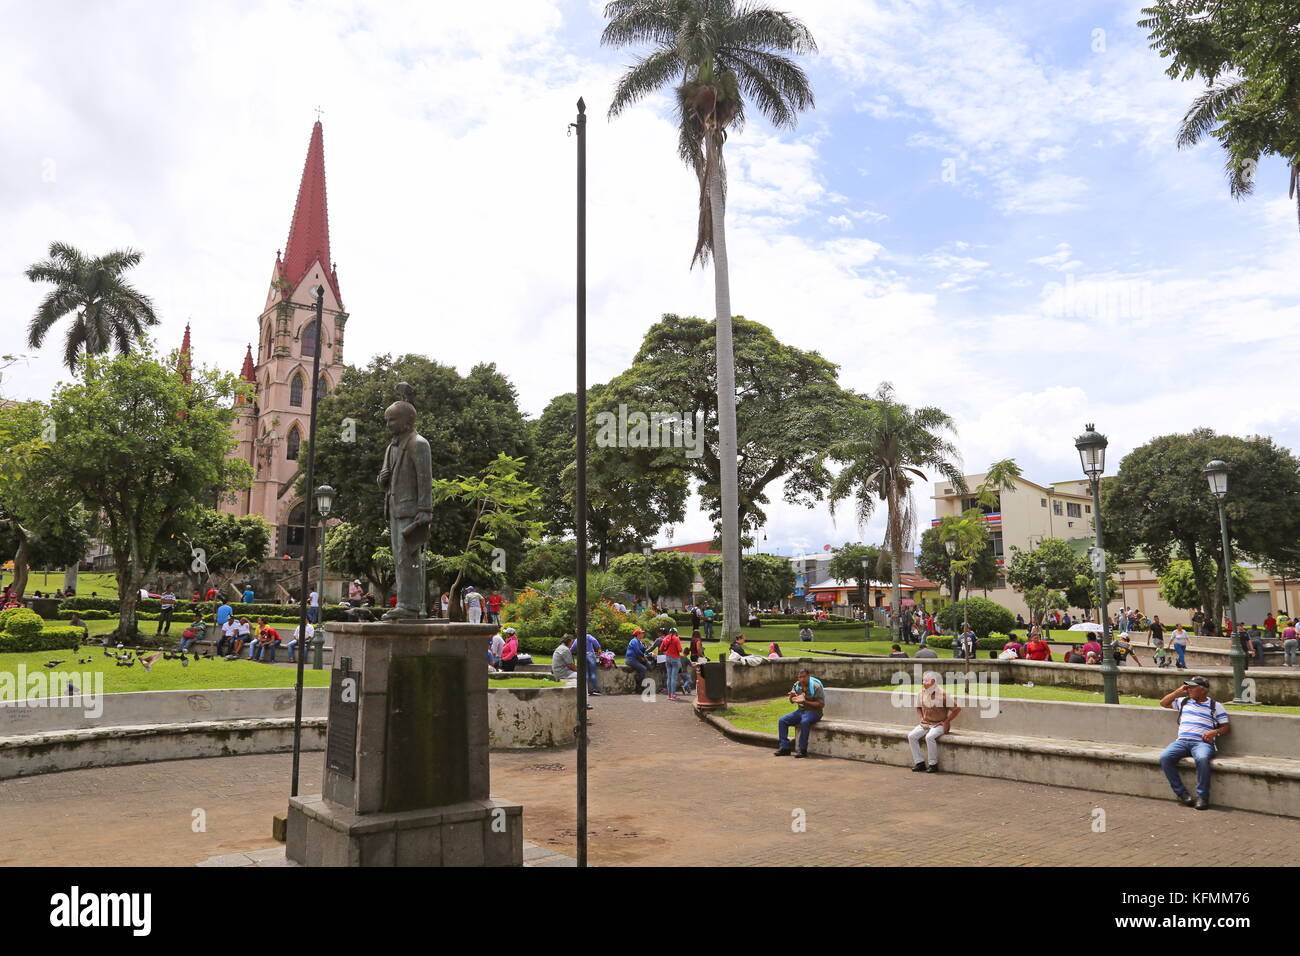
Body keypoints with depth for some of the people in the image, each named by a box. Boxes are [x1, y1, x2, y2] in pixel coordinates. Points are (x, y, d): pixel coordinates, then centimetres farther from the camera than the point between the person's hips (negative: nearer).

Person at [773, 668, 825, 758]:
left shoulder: (816, 686, -15)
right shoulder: (797, 685, 4)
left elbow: (821, 704, -18)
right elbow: (792, 701, 17)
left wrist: (805, 701, -24)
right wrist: (792, 696, -9)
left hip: (813, 712, -6)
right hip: (801, 710, 7)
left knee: (804, 722, -38)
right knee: (782, 721, -10)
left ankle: (803, 750, -28)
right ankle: (785, 748, -8)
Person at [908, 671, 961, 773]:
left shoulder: (943, 694, -15)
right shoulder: (921, 693, 3)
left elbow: (957, 709, -10)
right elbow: (919, 707, 23)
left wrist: (946, 722, -10)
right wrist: (922, 719, 8)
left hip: (939, 725, -6)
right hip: (926, 723, 6)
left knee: (929, 737, -33)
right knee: (911, 736, -15)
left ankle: (933, 764, -16)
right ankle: (919, 762, -7)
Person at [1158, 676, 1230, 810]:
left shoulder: (1215, 706, 13)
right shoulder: (1184, 701, 24)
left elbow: (1227, 727, 9)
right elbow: (1163, 703, 29)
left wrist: (1216, 732, -12)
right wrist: (1178, 691, 19)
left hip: (1202, 743, -3)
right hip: (1182, 741, 3)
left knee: (1202, 759, -39)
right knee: (1164, 758, -26)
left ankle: (1202, 796, -27)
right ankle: (1181, 793, -17)